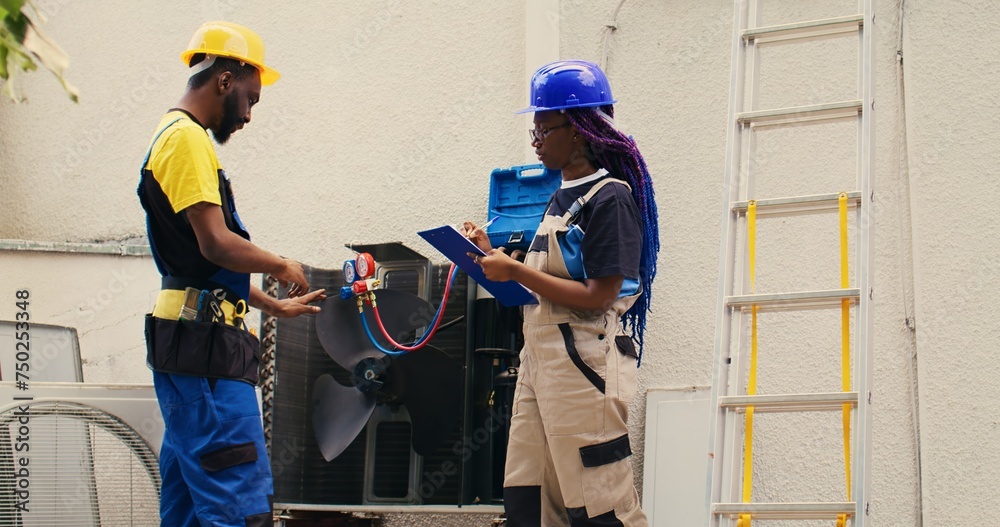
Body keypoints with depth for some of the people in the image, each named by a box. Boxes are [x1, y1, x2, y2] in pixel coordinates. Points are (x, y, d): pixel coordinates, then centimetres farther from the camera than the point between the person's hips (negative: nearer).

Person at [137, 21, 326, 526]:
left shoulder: (178, 137, 22)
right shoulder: (186, 138, -10)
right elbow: (215, 244, -19)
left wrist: (276, 305, 30)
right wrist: (282, 267, -3)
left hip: (192, 339, 11)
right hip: (203, 339, -11)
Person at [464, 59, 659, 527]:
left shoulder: (609, 199, -11)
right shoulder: (560, 198, 16)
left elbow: (597, 296, -18)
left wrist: (516, 272, -17)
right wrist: (494, 255, 5)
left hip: (585, 362, -9)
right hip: (539, 358, 9)